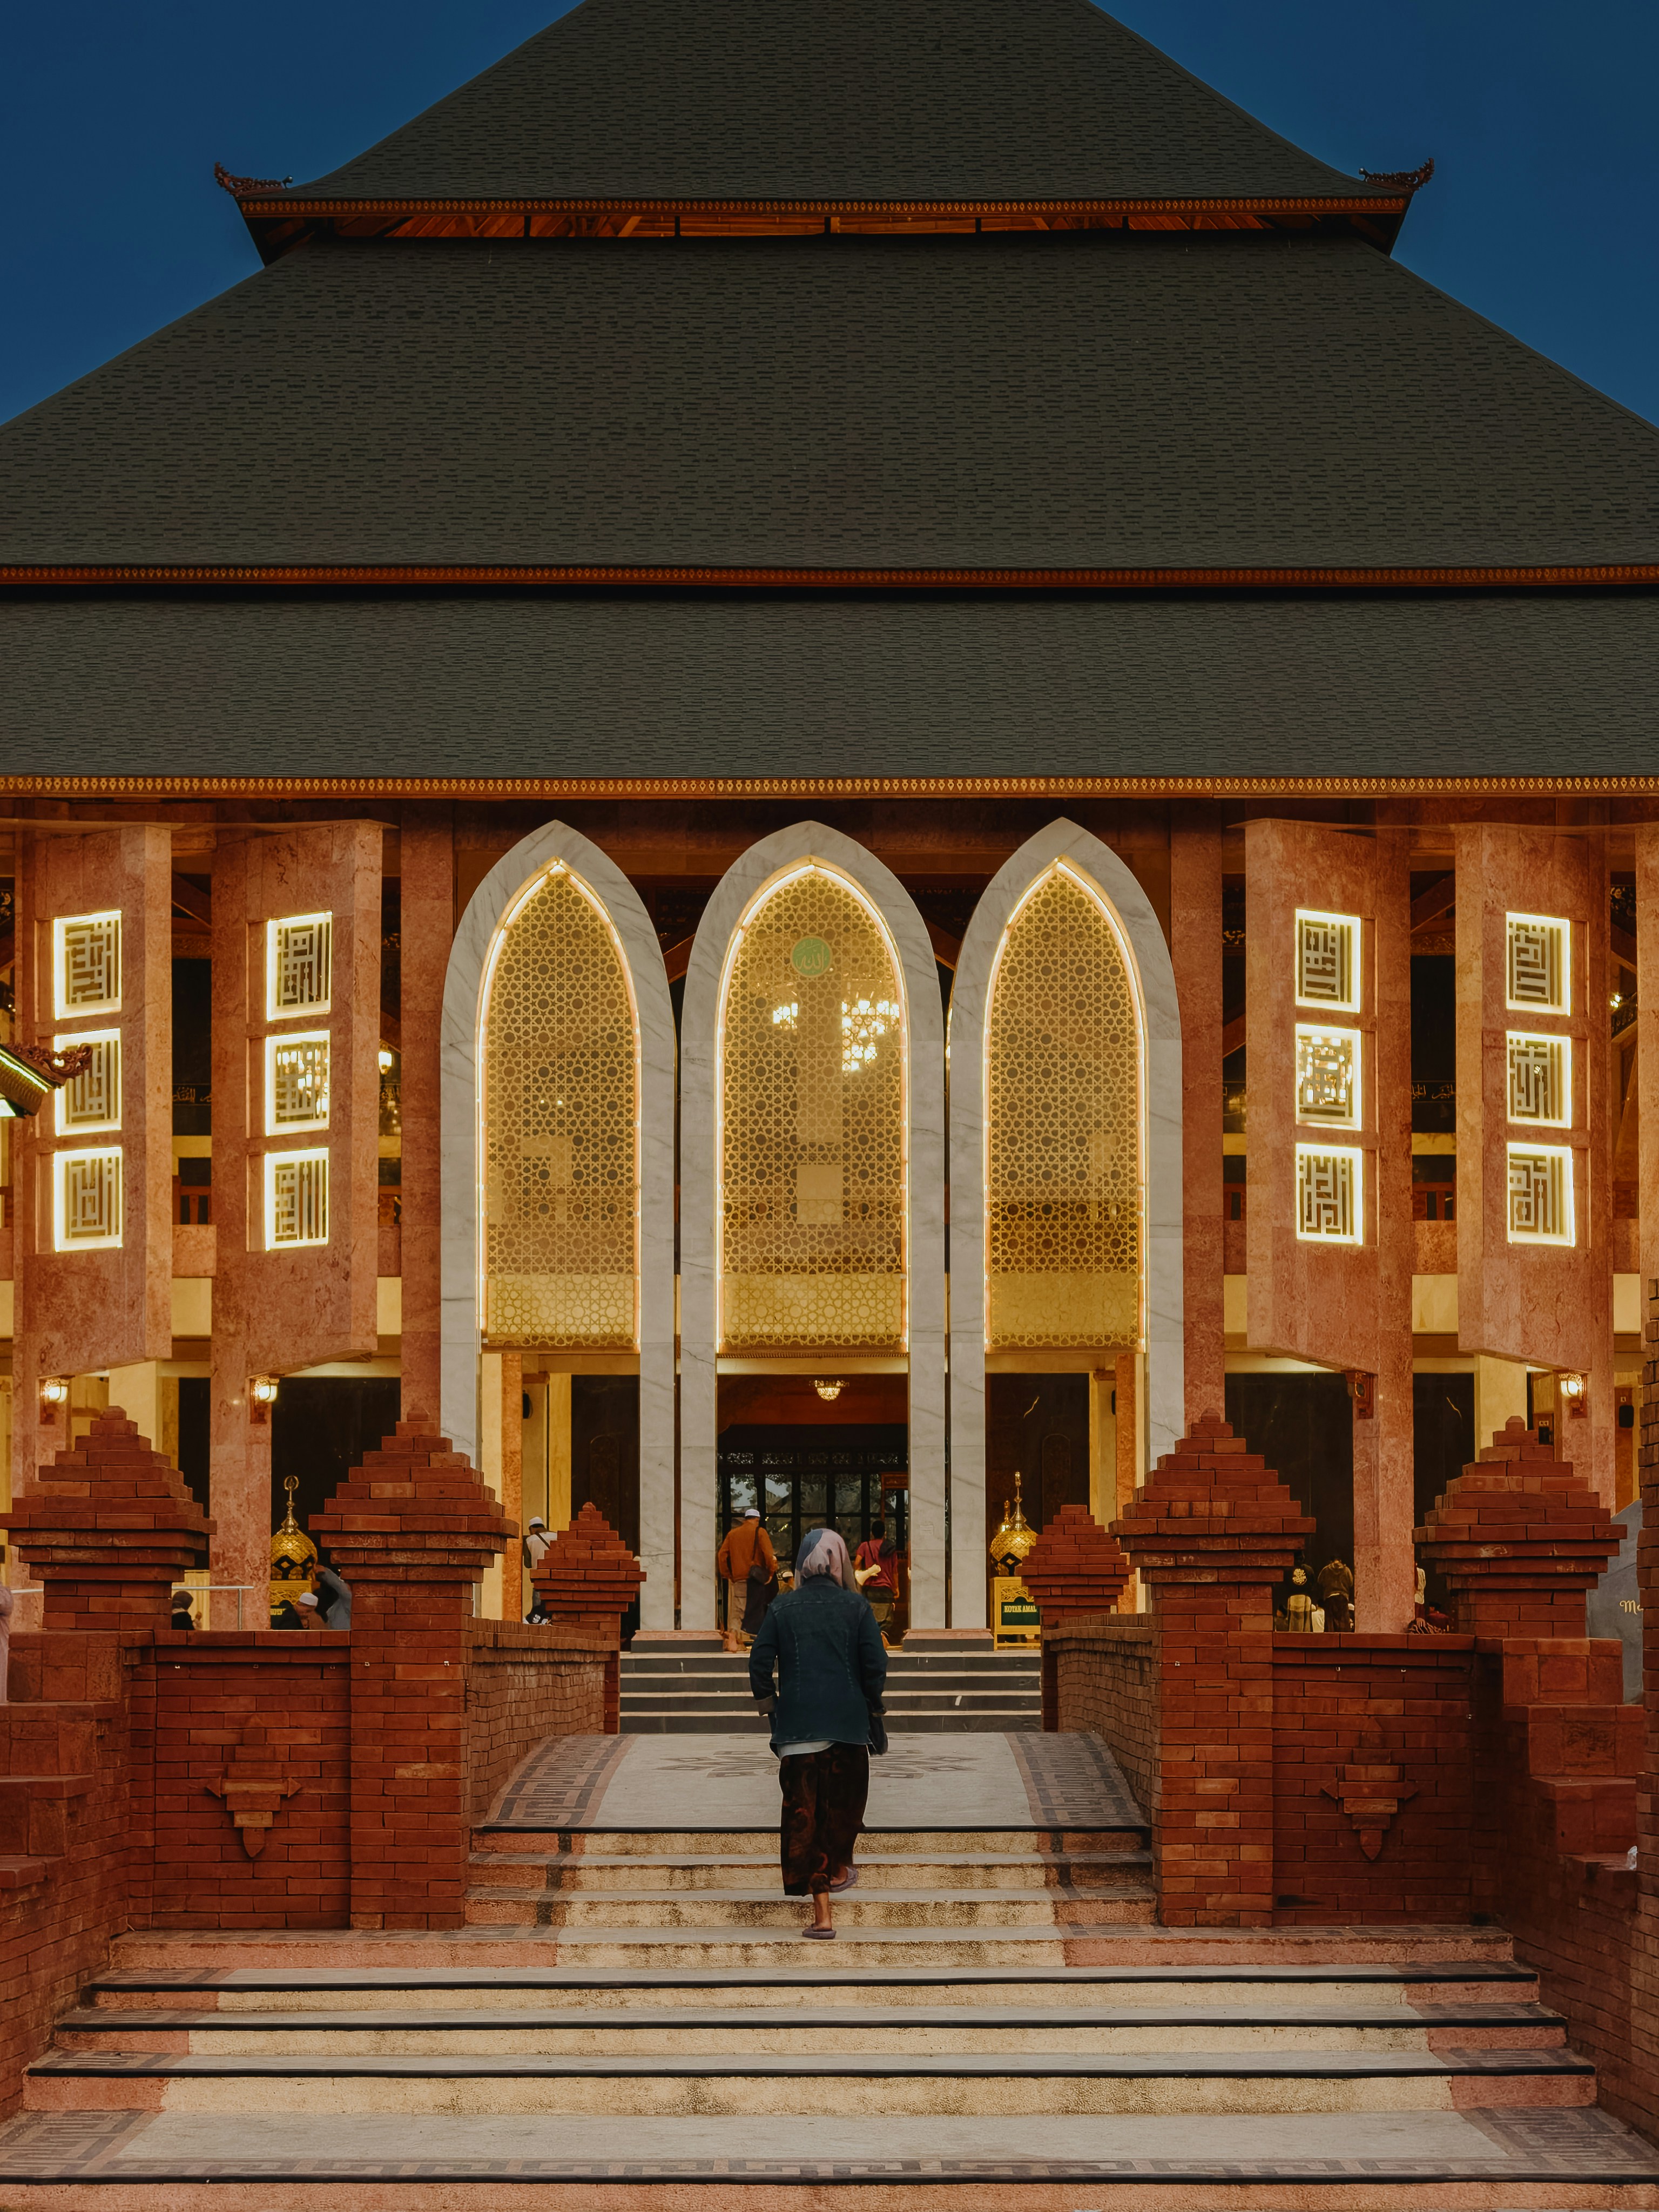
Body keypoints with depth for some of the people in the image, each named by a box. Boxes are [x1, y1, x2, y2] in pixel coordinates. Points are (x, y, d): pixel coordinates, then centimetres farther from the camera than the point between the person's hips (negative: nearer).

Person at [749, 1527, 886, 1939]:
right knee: (844, 1800, 23)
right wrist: (870, 1702, 10)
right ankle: (838, 1868, 44)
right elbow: (875, 1663, -7)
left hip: (797, 1724, 0)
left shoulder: (782, 1609, -1)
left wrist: (767, 1701, 15)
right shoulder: (855, 1607, -3)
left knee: (803, 1812, 1)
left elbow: (760, 1663, -2)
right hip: (848, 1721, 0)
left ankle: (821, 1914, -5)